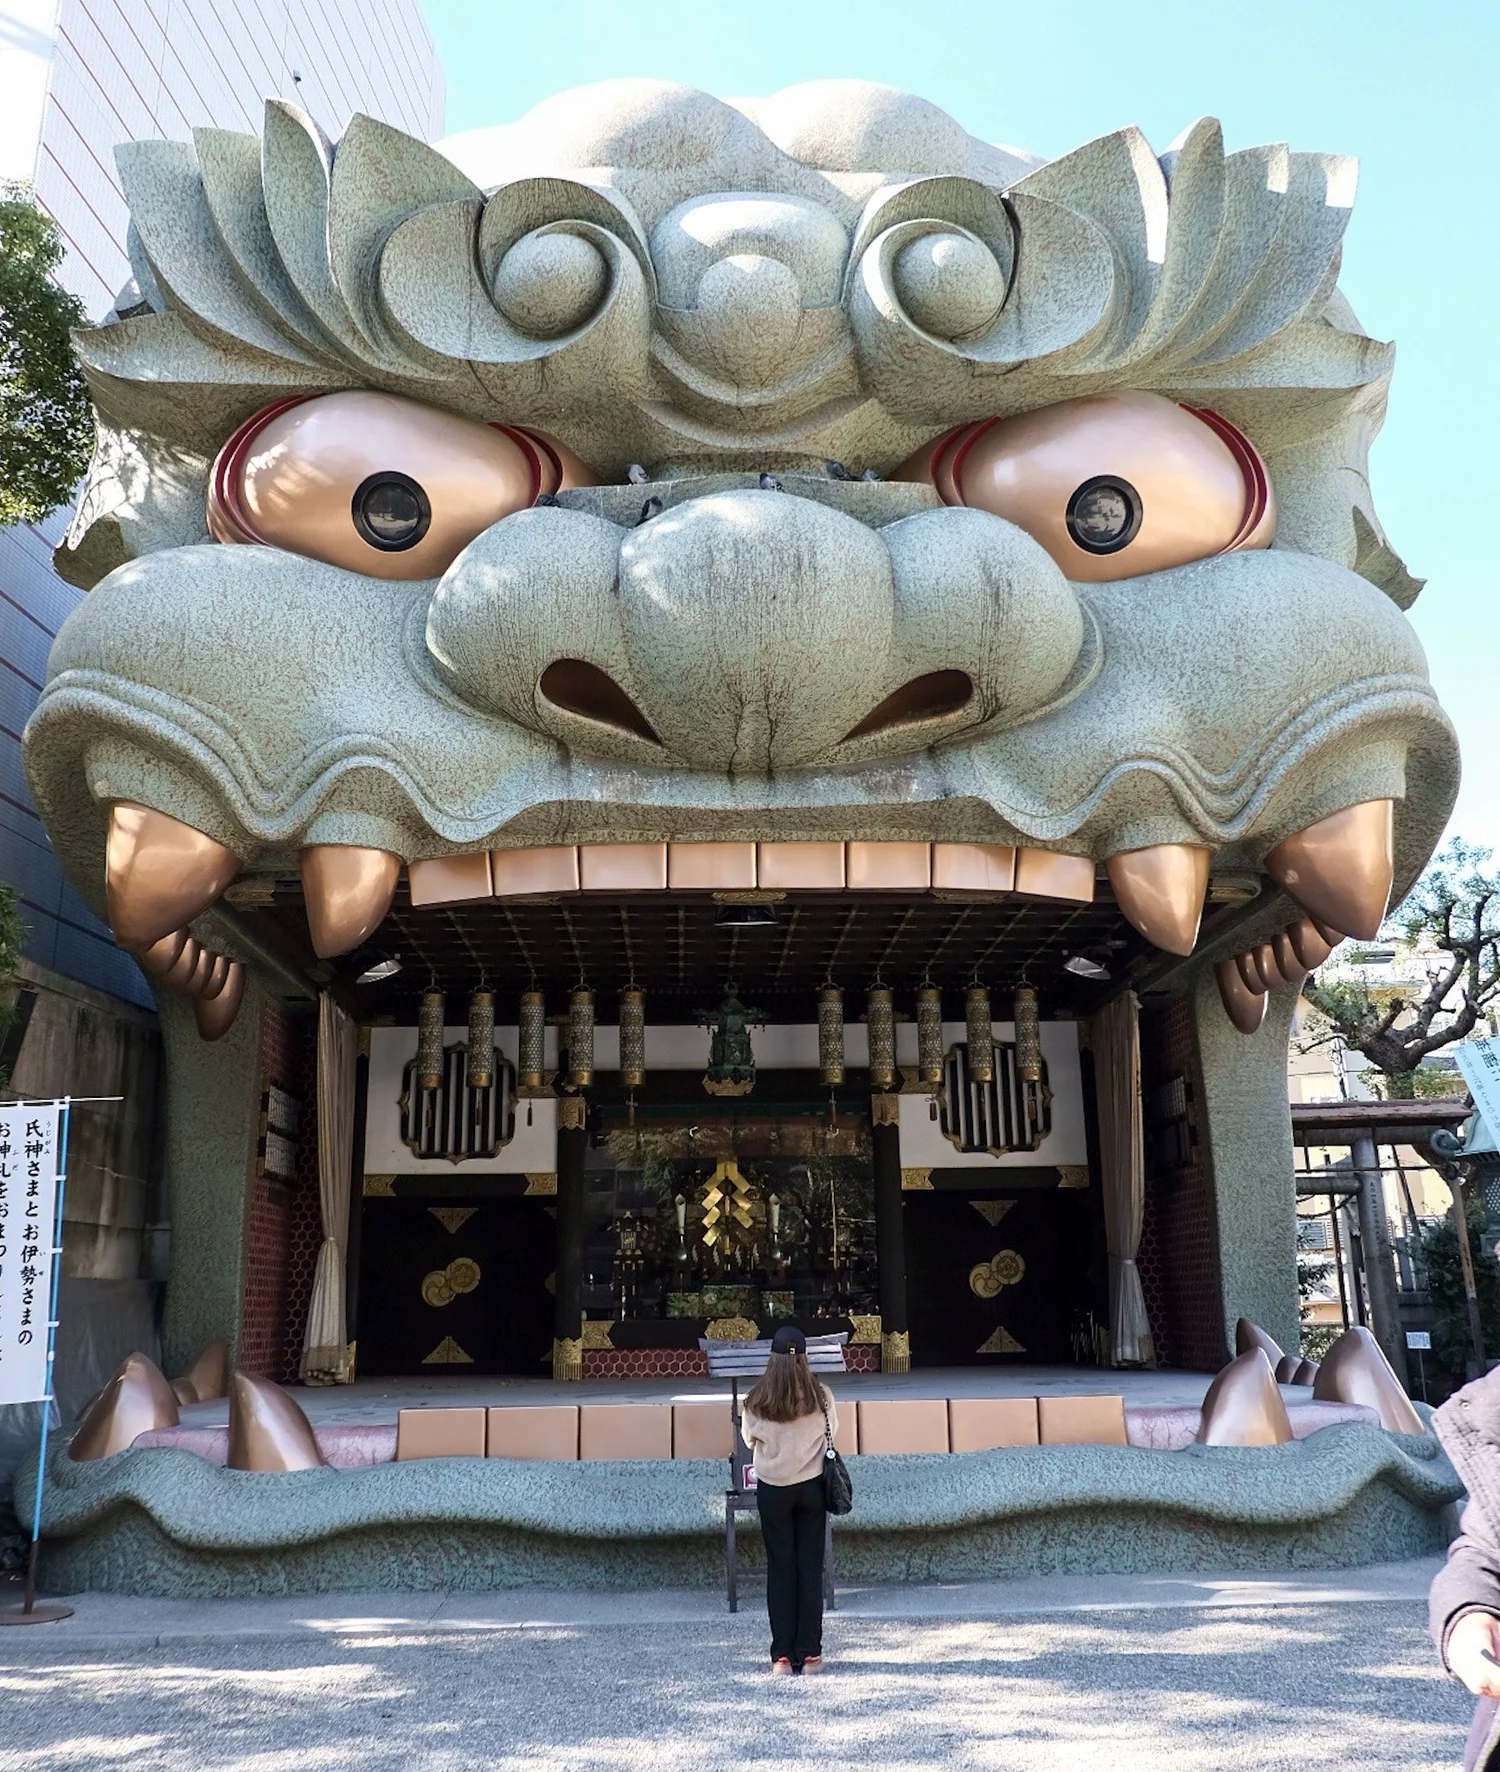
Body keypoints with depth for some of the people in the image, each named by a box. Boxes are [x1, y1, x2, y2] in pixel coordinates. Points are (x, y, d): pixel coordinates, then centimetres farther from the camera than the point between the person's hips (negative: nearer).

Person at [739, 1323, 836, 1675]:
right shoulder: (820, 1396, -12)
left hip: (772, 1489, 0)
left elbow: (750, 1441, 1)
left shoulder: (756, 1401, -13)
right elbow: (832, 1431, 3)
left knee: (780, 1569, 8)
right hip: (811, 1486, 0)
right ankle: (809, 1654, 12)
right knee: (810, 1567, 9)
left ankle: (782, 1656, 11)